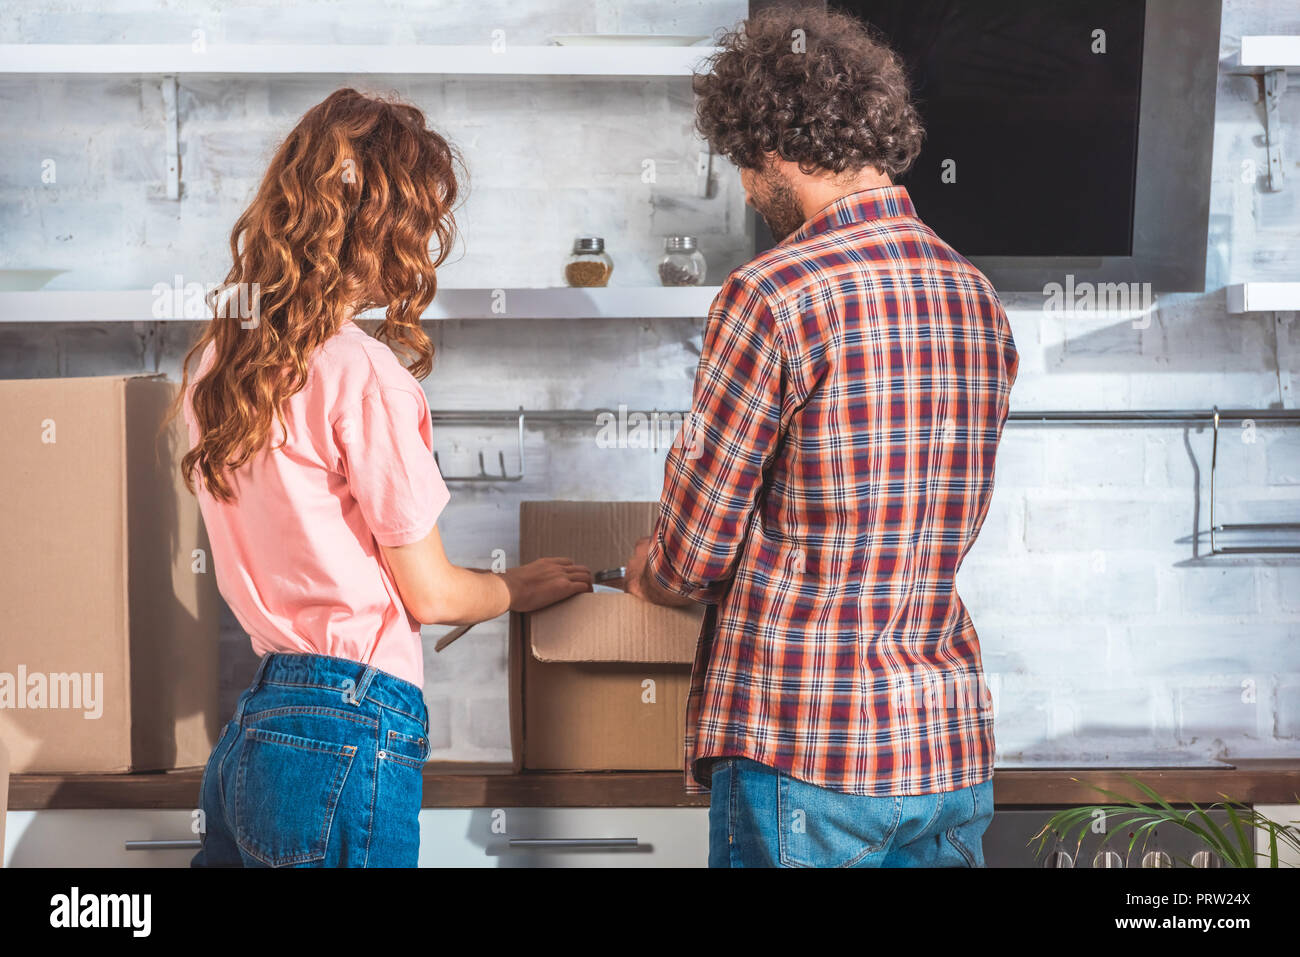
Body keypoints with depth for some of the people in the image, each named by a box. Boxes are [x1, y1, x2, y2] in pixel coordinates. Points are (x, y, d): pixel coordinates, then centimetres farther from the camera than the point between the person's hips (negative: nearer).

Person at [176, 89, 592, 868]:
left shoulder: (215, 359, 7)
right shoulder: (365, 374, -16)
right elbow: (431, 594, -9)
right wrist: (524, 587, 11)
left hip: (250, 727, 7)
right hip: (350, 730, -7)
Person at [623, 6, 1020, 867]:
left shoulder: (774, 295, -15)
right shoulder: (980, 299, 7)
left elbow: (693, 554, -10)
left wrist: (646, 575, 15)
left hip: (802, 755, -6)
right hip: (955, 748, 7)